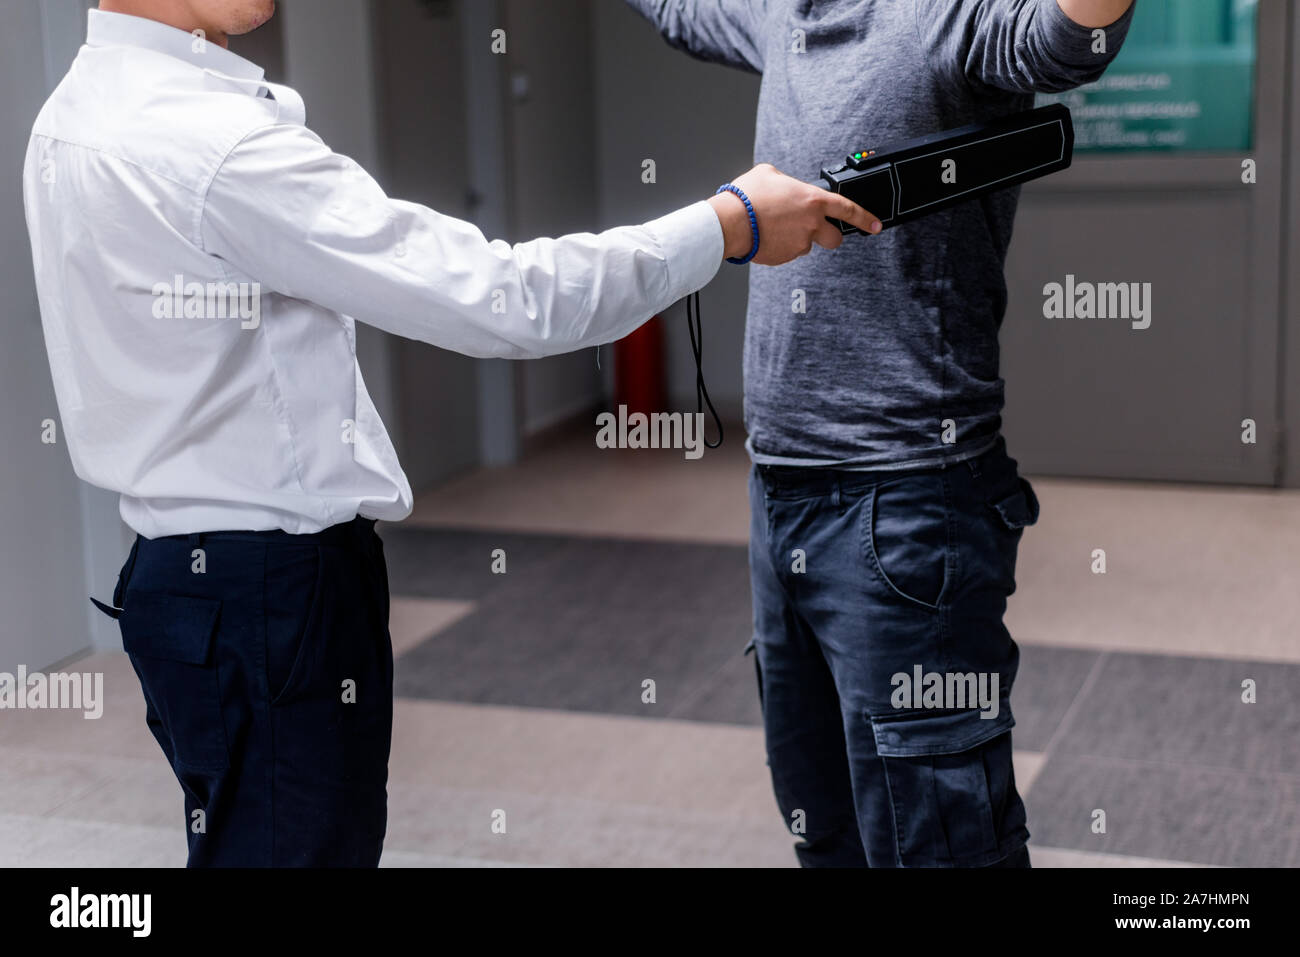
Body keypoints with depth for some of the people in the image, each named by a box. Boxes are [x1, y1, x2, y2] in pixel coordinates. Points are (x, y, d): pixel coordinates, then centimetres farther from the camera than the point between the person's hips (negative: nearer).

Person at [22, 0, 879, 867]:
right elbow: (500, 302, -24)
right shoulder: (217, 144, -23)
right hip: (274, 594, -10)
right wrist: (736, 224, -14)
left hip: (179, 563, 10)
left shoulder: (76, 113, 9)